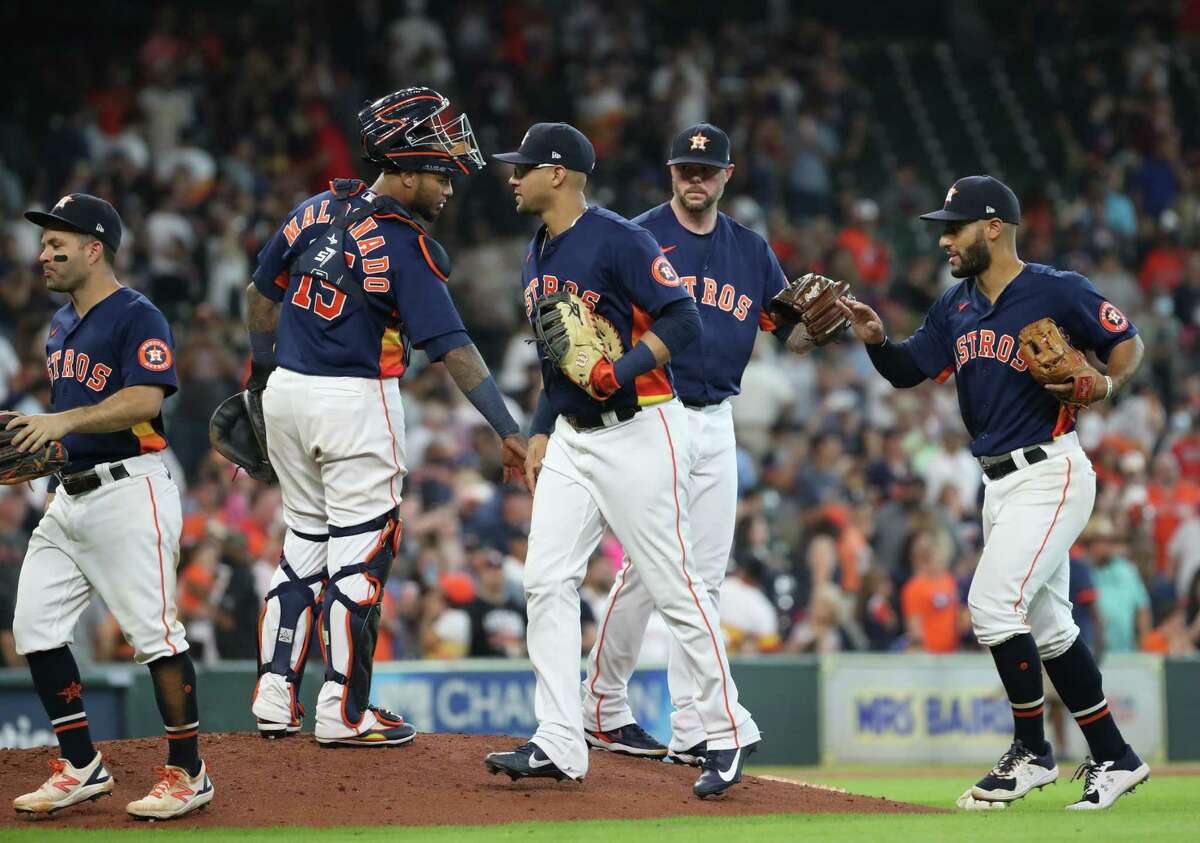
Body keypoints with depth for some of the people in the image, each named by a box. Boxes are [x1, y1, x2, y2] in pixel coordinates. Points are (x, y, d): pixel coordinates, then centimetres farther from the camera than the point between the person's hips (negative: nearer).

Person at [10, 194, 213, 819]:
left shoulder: (137, 317, -10)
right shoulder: (62, 324, 18)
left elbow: (144, 400, -23)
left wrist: (64, 421, -32)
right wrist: (33, 451, 9)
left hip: (128, 492, -9)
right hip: (68, 497, 9)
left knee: (154, 632, -8)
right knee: (35, 629, 4)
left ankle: (187, 773, 1)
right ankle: (81, 768, 13)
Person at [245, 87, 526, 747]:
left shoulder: (317, 210, 2)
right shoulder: (406, 247, -17)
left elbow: (262, 294, 13)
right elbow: (452, 348, -20)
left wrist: (263, 367, 29)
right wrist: (508, 432, -20)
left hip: (287, 393, 7)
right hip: (356, 403, -7)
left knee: (304, 539, 17)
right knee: (360, 552, 2)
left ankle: (274, 697, 16)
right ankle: (343, 712, 5)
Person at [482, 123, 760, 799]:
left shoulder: (619, 240, -14)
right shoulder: (539, 257, 14)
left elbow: (683, 320, -19)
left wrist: (623, 369, -28)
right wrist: (540, 435, 19)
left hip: (639, 432, -9)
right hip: (572, 439, 9)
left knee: (675, 585, -5)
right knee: (548, 582, -1)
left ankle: (731, 734, 4)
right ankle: (560, 745, 0)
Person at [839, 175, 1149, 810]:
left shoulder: (1058, 293, -11)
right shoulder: (956, 306, 10)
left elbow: (1128, 342, -2)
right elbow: (908, 371, 10)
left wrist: (1108, 385, -21)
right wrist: (876, 340, -9)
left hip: (1050, 474, -8)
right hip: (999, 482, 8)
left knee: (993, 602, -16)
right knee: (1047, 626, 11)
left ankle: (1032, 751, -2)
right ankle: (1113, 759, 19)